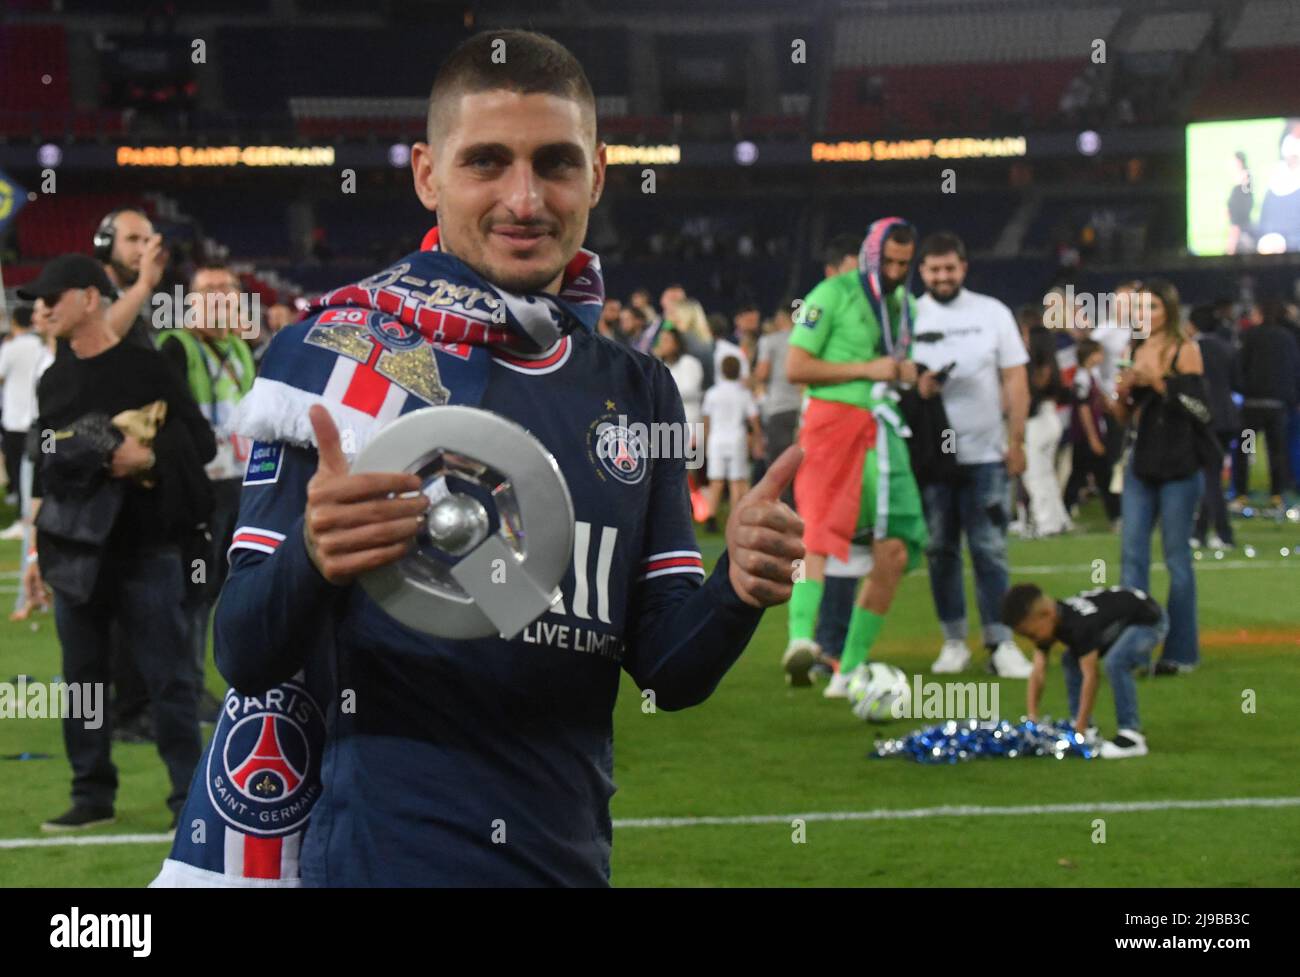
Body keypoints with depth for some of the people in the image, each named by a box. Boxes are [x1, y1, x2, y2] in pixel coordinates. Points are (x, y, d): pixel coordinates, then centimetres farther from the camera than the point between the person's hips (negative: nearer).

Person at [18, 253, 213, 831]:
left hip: (143, 549, -6)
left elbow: (201, 442, -4)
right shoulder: (54, 382, 15)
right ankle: (92, 795, 18)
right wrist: (37, 550, 16)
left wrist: (148, 457, -22)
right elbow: (44, 473, 20)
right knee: (81, 677, 9)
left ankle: (189, 795, 2)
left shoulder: (145, 368, -3)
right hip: (74, 552, 6)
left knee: (166, 676, -3)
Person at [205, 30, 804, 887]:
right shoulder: (337, 349, -8)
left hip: (572, 854, 5)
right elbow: (247, 659, -10)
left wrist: (736, 591, -14)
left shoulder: (636, 390, 7)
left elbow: (668, 675, 6)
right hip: (387, 854, -5)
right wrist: (312, 557, -30)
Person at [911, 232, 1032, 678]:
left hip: (985, 453, -1)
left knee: (990, 549, -3)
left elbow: (1015, 379, 5)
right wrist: (915, 387, -20)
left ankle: (1000, 643, 0)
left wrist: (1016, 441, -3)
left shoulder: (992, 313, 5)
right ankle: (954, 641, 13)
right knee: (940, 550, 5)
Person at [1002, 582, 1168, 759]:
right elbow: (1038, 673, -12)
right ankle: (1086, 729, 9)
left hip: (1149, 621, -9)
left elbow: (1090, 676, -33)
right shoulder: (1047, 625, -10)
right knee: (1071, 660, 7)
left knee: (1114, 662, -31)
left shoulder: (1079, 625, -35)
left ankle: (1131, 735, -22)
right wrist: (1031, 718, -20)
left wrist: (1081, 727, -30)